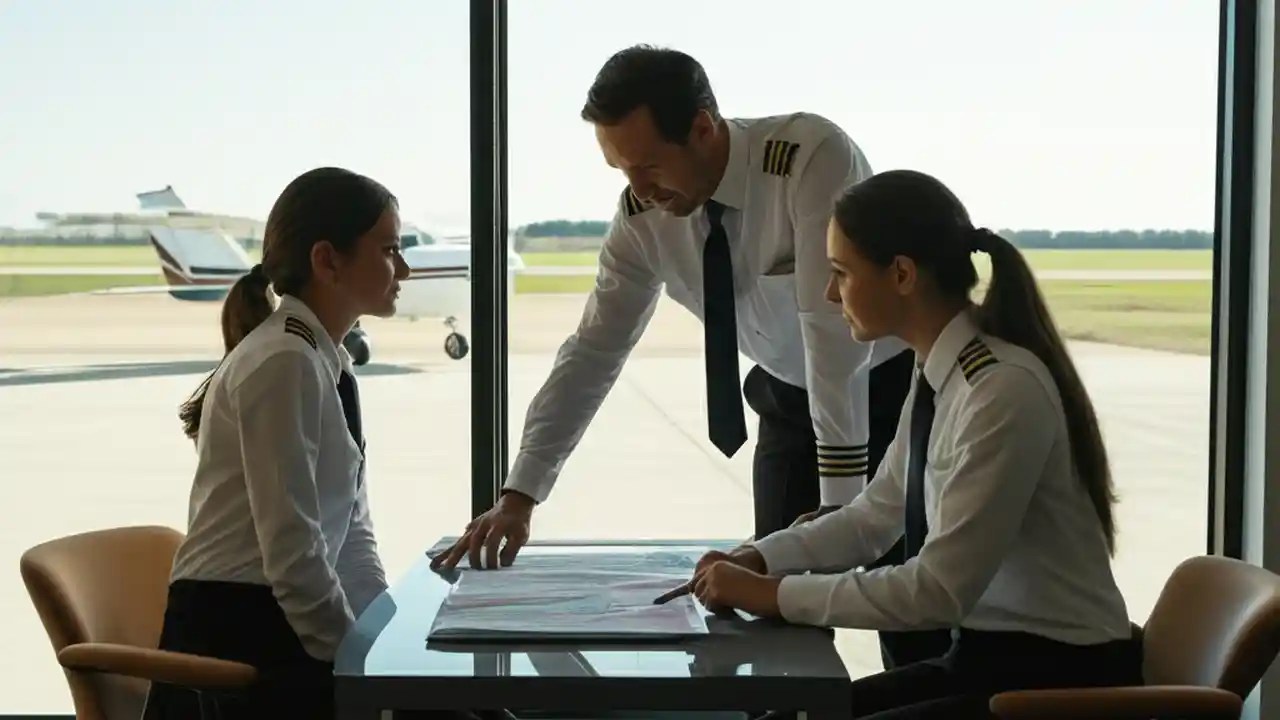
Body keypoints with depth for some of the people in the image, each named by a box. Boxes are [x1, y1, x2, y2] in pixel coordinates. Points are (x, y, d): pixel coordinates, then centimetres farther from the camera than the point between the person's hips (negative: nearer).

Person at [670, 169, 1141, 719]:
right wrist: (759, 558, 0)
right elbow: (878, 513, 14)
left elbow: (939, 590, -23)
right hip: (983, 655, 7)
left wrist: (774, 594, -17)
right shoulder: (938, 375, 1)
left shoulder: (1004, 390, -23)